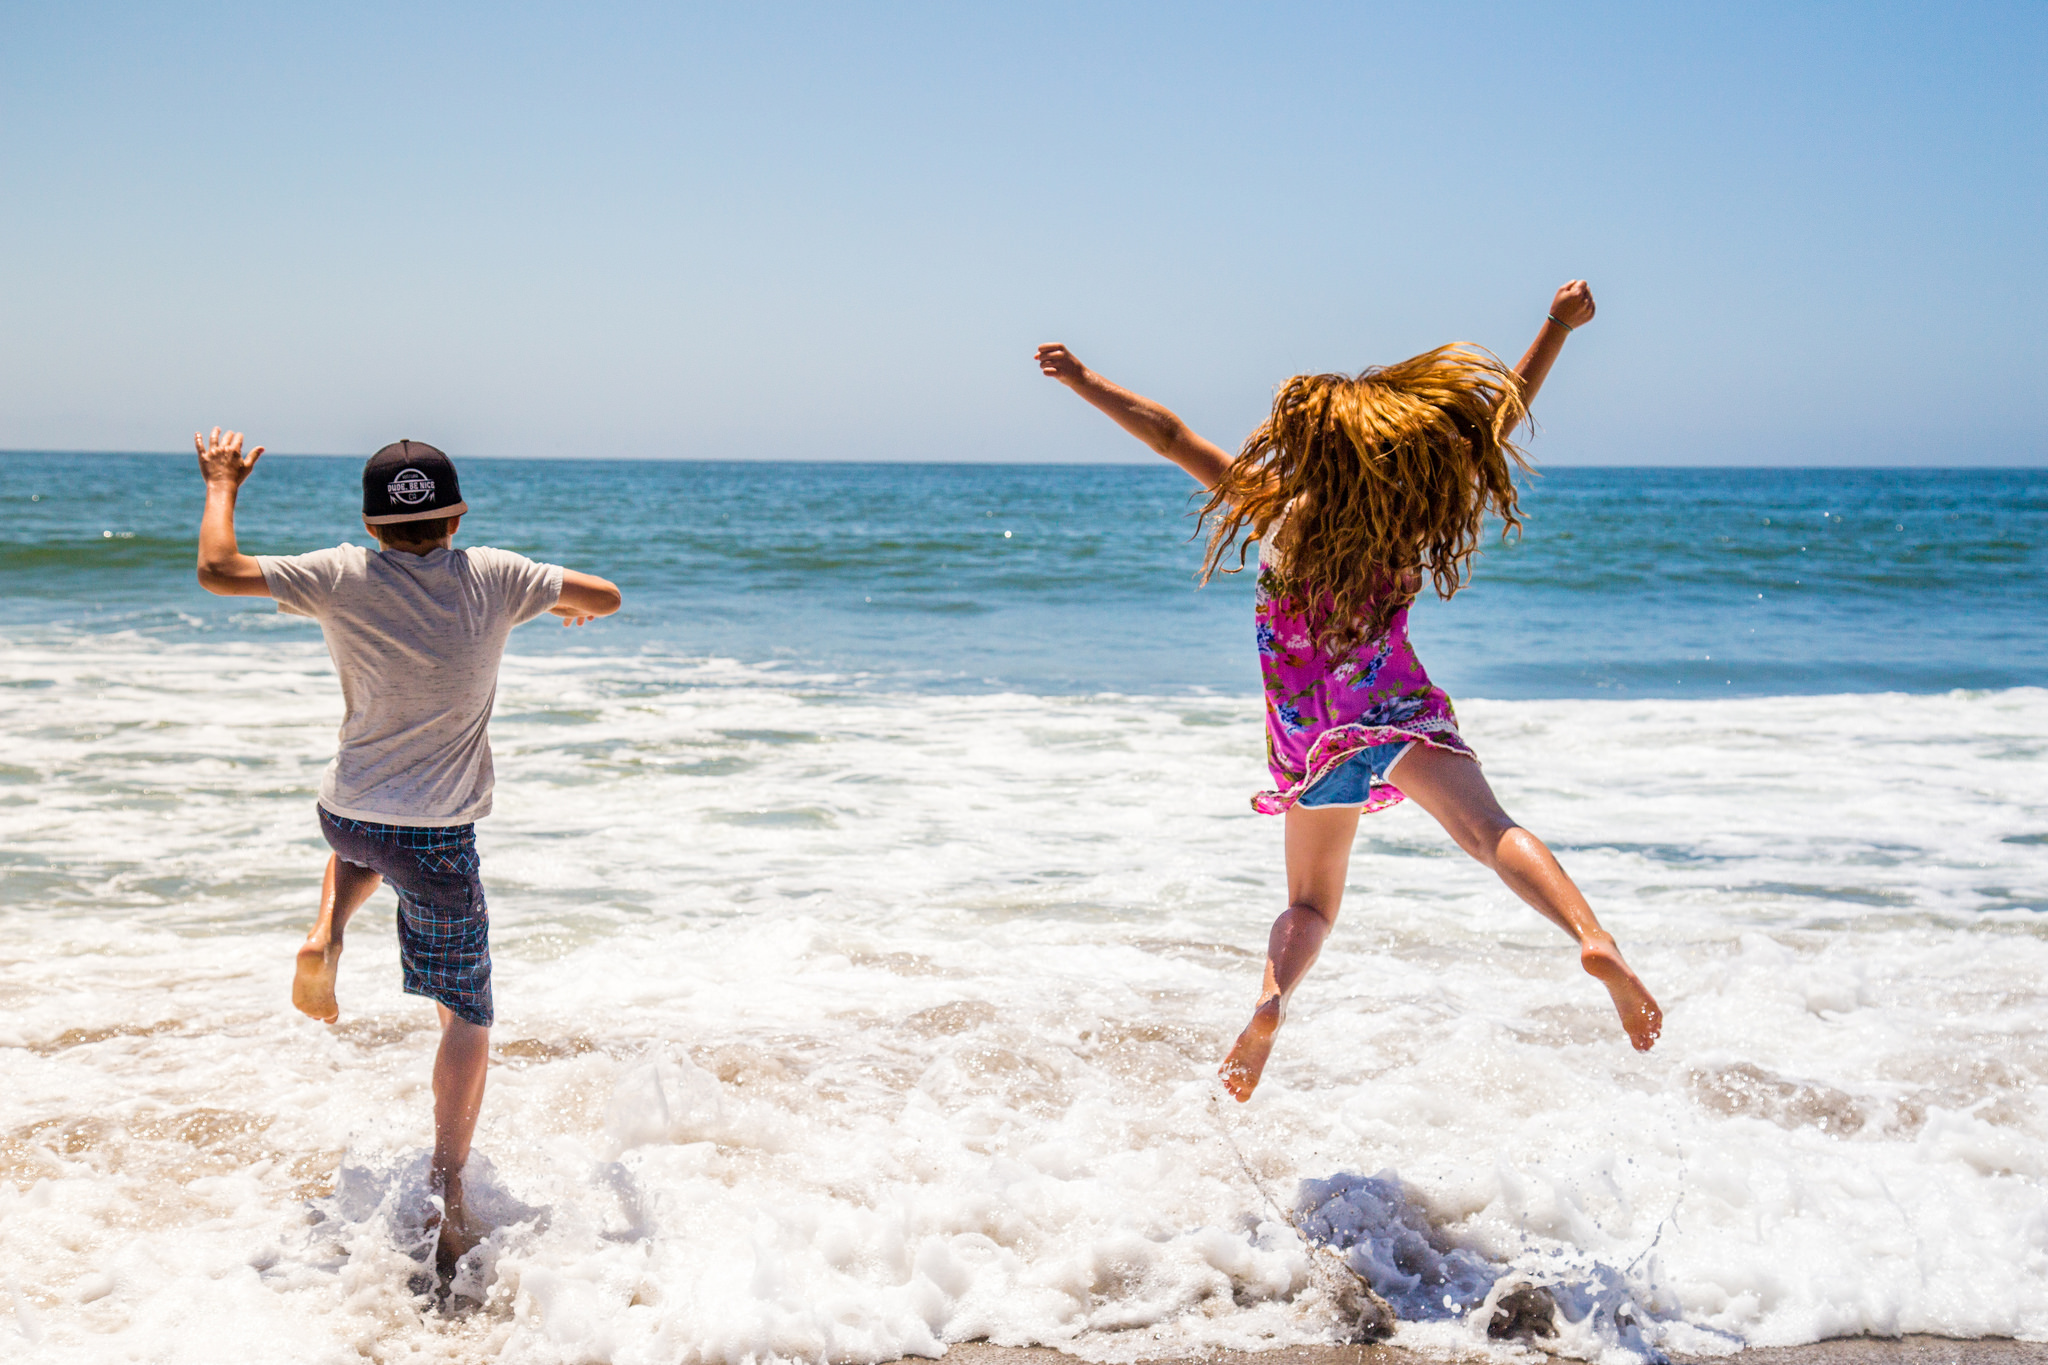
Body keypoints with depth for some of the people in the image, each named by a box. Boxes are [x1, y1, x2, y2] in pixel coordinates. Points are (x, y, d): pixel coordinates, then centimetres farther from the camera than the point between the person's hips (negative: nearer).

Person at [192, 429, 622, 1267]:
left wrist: (221, 484, 12)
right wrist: (562, 601, 22)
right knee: (466, 1015, 5)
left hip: (347, 816, 3)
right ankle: (447, 1194, -5)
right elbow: (606, 598, -1)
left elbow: (217, 570, -4)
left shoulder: (342, 579, -10)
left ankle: (325, 936, 15)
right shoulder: (492, 578, -11)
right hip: (439, 835, -3)